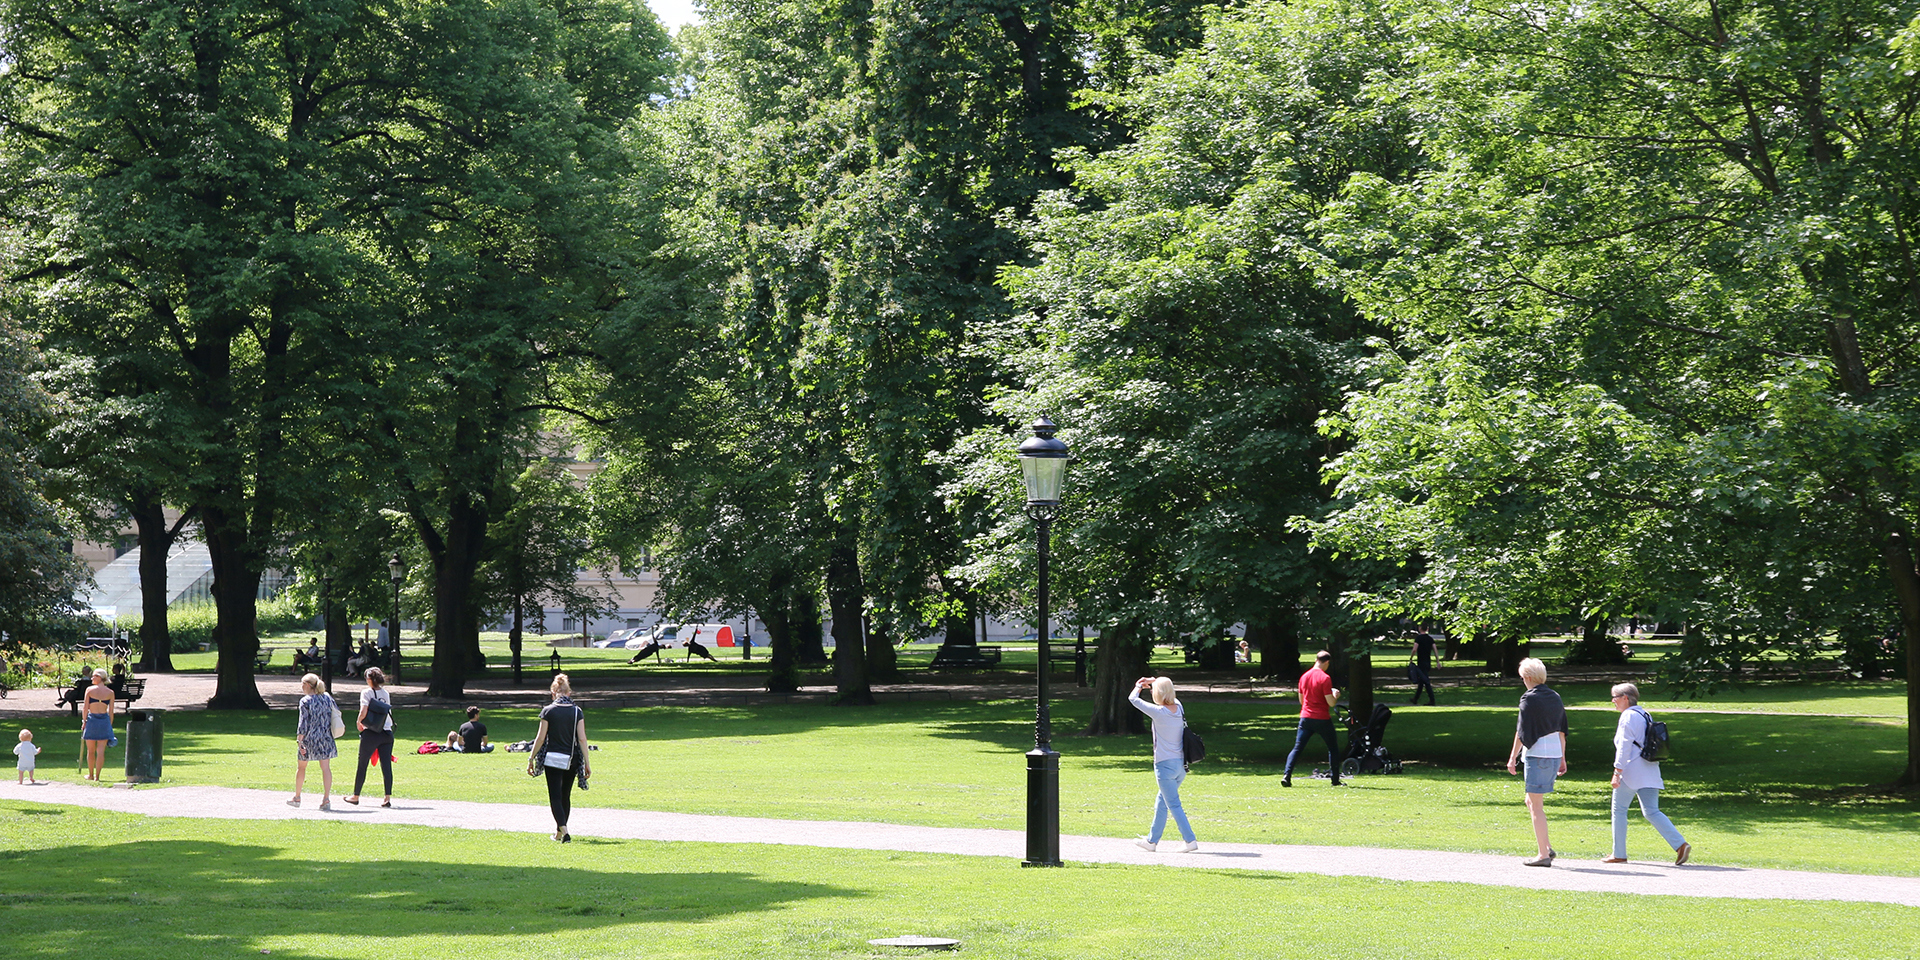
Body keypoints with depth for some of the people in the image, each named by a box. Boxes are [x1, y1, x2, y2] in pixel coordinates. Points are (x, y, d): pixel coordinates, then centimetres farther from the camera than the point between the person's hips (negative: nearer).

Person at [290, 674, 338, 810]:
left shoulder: (305, 701, -10)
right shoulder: (328, 698, 5)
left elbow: (304, 723, -13)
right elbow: (335, 715, 10)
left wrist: (299, 741, -12)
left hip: (309, 738, -3)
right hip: (326, 737, 3)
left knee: (301, 767, 14)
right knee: (325, 767, 0)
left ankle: (296, 798, 26)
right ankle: (326, 798, -11)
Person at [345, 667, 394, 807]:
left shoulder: (366, 692, -5)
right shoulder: (385, 693, 9)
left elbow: (364, 711, -15)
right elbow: (389, 711, 9)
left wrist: (358, 722, 2)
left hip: (371, 733, -4)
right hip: (387, 732, 4)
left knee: (362, 765, 8)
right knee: (386, 765, 2)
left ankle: (356, 797, 17)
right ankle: (388, 798, -3)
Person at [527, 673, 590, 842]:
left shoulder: (548, 711, -6)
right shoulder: (577, 712, -1)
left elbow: (541, 738, -6)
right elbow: (582, 739, -4)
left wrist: (531, 759, 2)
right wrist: (587, 763, 1)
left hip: (553, 758, -3)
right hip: (572, 761, 3)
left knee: (555, 796, -2)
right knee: (566, 796, 17)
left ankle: (564, 830, -20)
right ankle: (559, 832, 27)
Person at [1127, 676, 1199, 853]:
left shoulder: (1159, 712, -16)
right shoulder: (1179, 707, 2)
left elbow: (1133, 699, -6)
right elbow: (1170, 694, 27)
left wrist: (1138, 686, 13)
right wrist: (1154, 682, 26)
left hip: (1165, 765, -7)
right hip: (1181, 764, 7)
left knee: (1174, 805, -4)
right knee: (1161, 802, 18)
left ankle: (1190, 840, -9)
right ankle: (1152, 840, 26)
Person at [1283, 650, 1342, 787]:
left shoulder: (1304, 676, 7)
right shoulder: (1325, 678, -12)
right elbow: (1331, 702, -14)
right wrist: (1336, 696, 6)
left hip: (1306, 718, 4)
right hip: (1322, 719, -4)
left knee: (1297, 749, 3)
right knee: (1333, 749, 12)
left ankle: (1286, 775, -13)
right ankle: (1335, 780, 13)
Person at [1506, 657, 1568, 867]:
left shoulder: (1529, 699, -10)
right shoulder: (1555, 698, 12)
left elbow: (1522, 732, -12)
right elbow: (1562, 731, 16)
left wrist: (1513, 757, -7)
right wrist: (1562, 758, 22)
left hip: (1537, 755, -8)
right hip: (1554, 754, 8)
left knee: (1536, 806, -1)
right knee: (1531, 802, 19)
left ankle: (1543, 854, -3)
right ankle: (1546, 847, 12)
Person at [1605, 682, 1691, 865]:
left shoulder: (1628, 716, -9)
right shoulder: (1645, 715, 18)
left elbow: (1624, 746, -17)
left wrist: (1617, 772, -19)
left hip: (1631, 773, -8)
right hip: (1650, 773, 8)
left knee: (1619, 810, 5)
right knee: (1651, 812, 5)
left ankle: (1619, 855, 8)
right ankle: (1680, 845, -10)